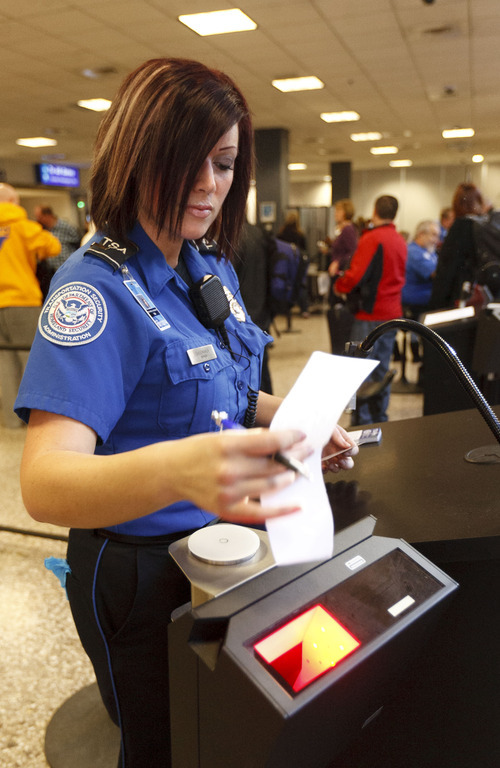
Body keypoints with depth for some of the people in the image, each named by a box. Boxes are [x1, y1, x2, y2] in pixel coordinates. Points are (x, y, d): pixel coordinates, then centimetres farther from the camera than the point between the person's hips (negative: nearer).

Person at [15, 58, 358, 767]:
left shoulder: (212, 267, 1)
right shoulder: (97, 288, -23)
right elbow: (44, 483, -34)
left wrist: (297, 424, -5)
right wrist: (177, 469, -53)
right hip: (144, 574, -7)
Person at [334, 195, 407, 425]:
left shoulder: (372, 239, -13)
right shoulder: (400, 241, 11)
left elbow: (356, 275, -20)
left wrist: (339, 286, 0)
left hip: (370, 313, -8)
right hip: (393, 312, 8)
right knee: (382, 368, 14)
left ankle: (362, 422, -1)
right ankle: (380, 417, 22)